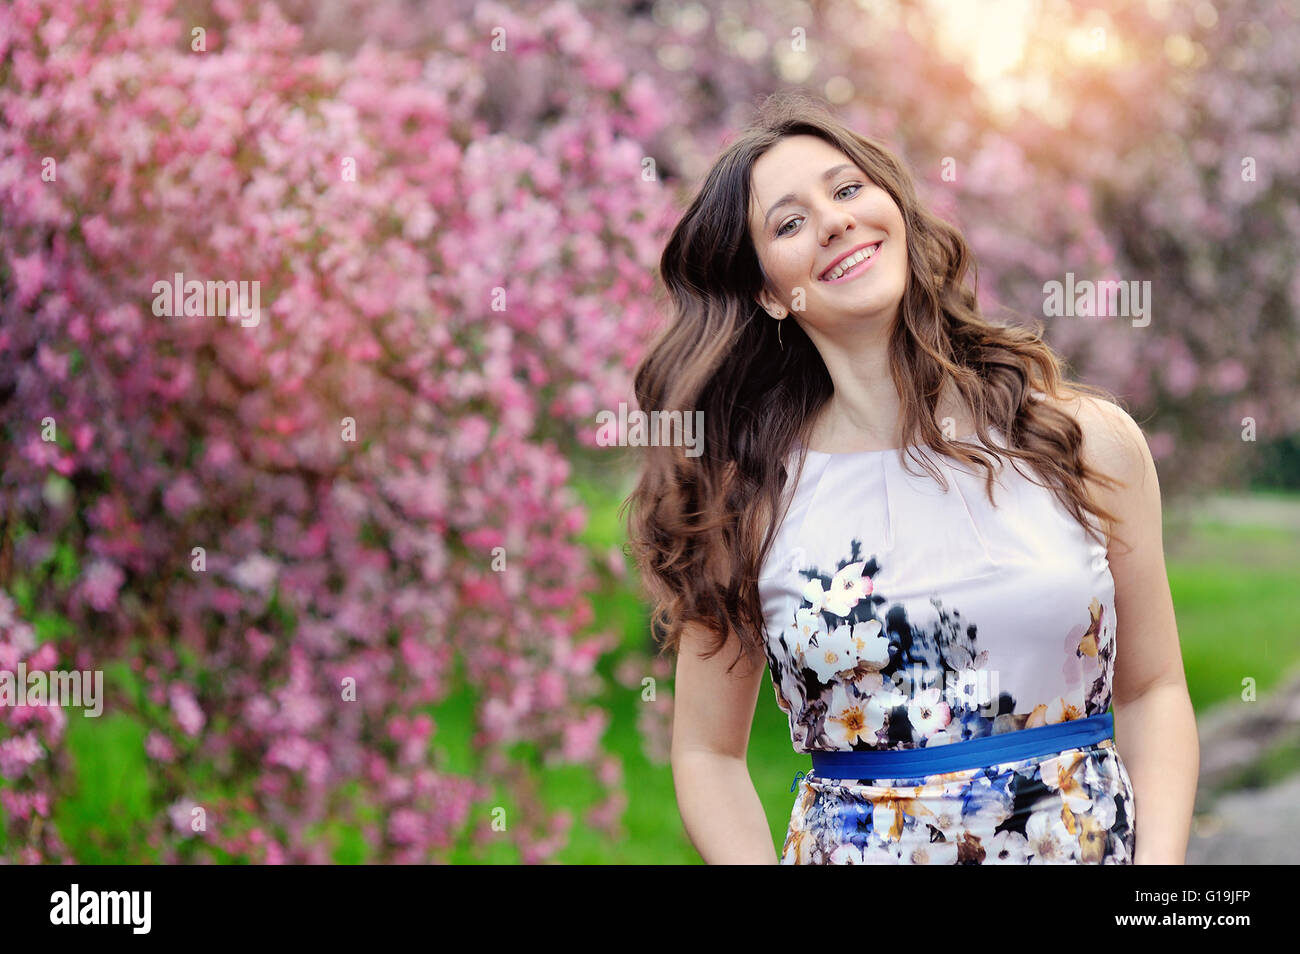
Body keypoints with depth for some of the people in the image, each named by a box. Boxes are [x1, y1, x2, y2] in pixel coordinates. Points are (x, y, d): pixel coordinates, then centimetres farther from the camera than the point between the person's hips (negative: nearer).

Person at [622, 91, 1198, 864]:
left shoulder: (1087, 439, -2)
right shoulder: (745, 496, -3)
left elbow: (1152, 691, 4)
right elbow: (708, 753, 3)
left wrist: (1159, 861, -11)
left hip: (1092, 845, 1)